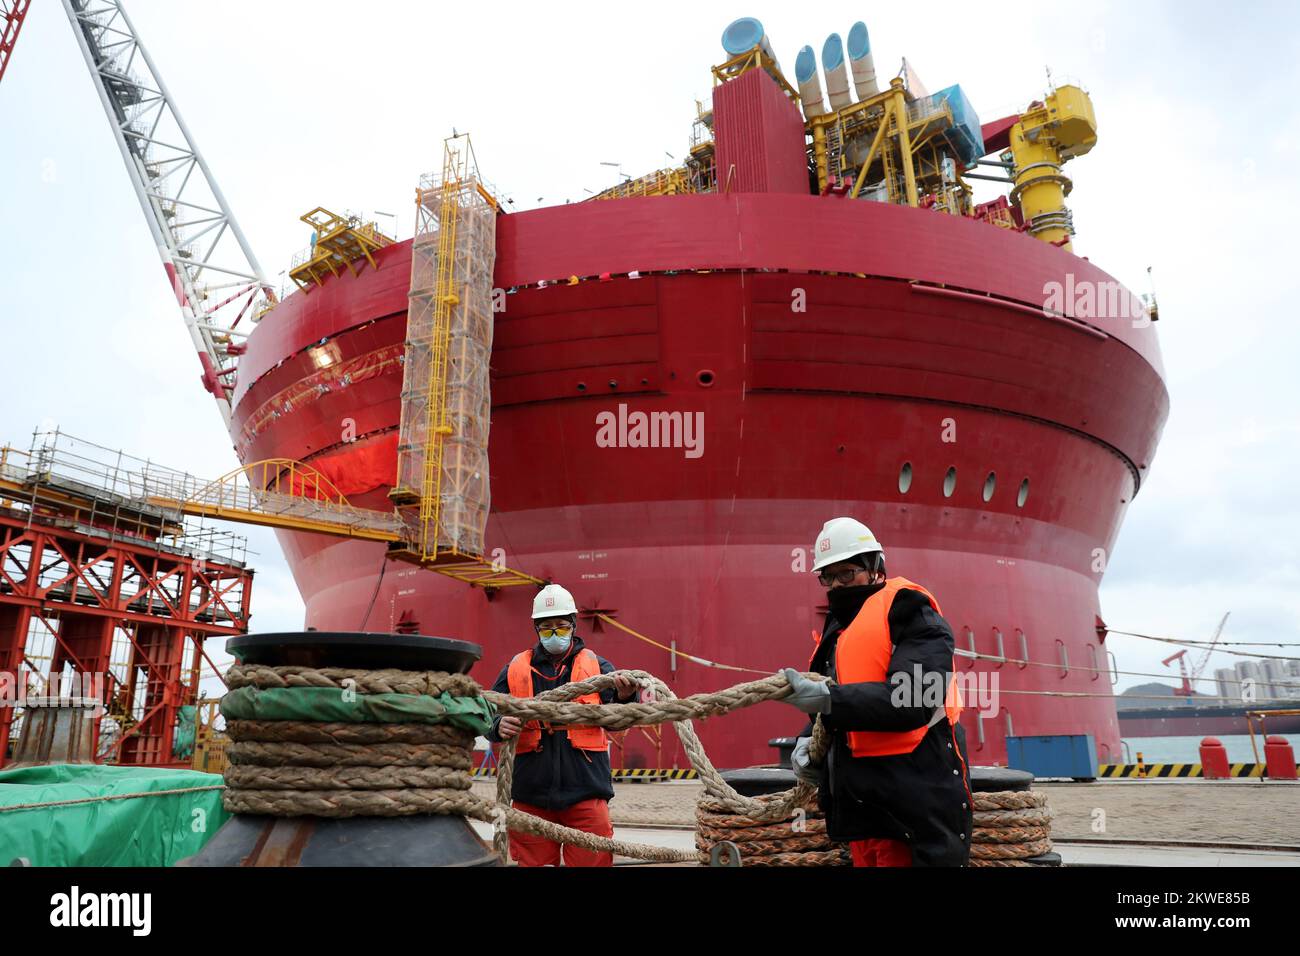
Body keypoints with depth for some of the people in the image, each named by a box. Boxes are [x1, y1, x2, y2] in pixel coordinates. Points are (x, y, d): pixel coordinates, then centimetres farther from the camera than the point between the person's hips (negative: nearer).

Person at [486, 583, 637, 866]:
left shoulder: (596, 665, 4)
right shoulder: (516, 669, 6)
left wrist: (625, 696, -29)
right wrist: (499, 727, -19)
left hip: (585, 790, -1)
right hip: (531, 792, 1)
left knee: (592, 860, 3)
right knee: (534, 862, 11)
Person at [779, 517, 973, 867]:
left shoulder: (908, 611, -8)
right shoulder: (836, 629, 16)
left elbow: (913, 698, -23)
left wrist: (829, 698, -31)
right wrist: (809, 738, 2)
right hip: (860, 800, 8)